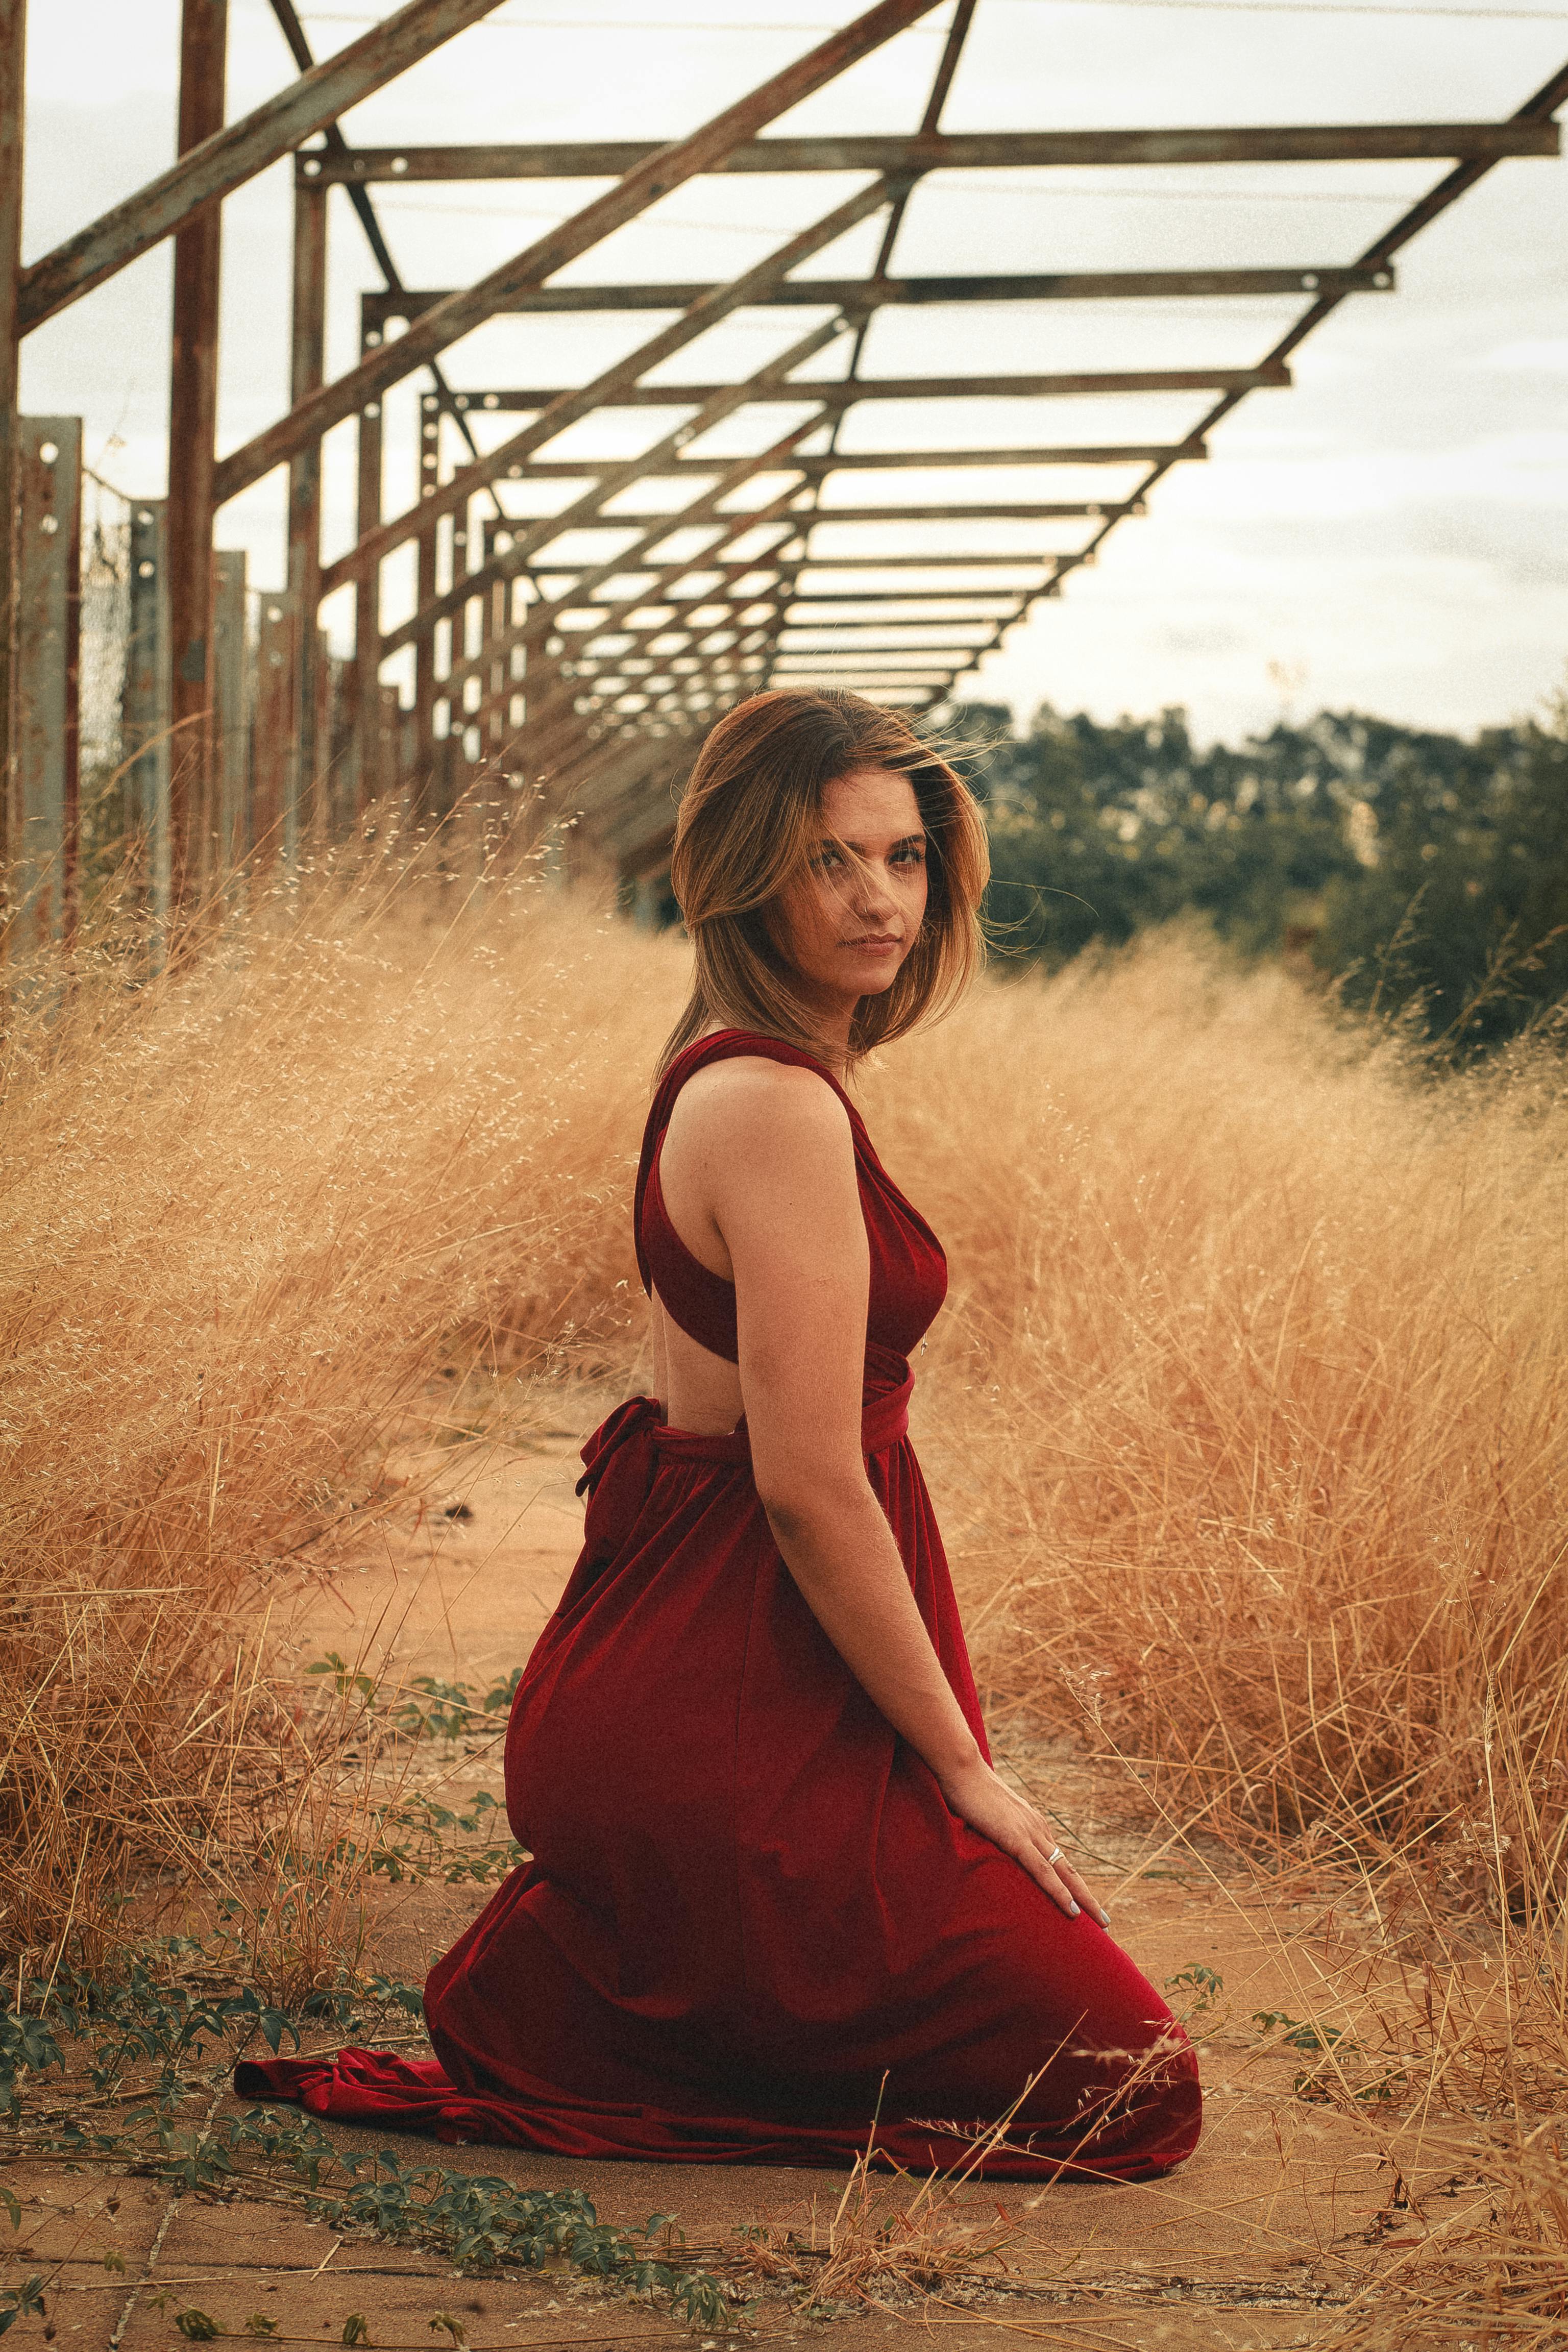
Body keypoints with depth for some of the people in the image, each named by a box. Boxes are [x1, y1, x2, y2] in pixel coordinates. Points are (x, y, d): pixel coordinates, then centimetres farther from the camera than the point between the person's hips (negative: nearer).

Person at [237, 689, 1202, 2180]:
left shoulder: (725, 1067, 11)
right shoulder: (782, 1109, -21)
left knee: (1071, 1996, 25)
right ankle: (566, 2024, -3)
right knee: (1129, 2082, 0)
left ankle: (586, 1967, 17)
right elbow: (810, 1485, -23)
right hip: (727, 1714, -10)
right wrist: (962, 1762, -12)